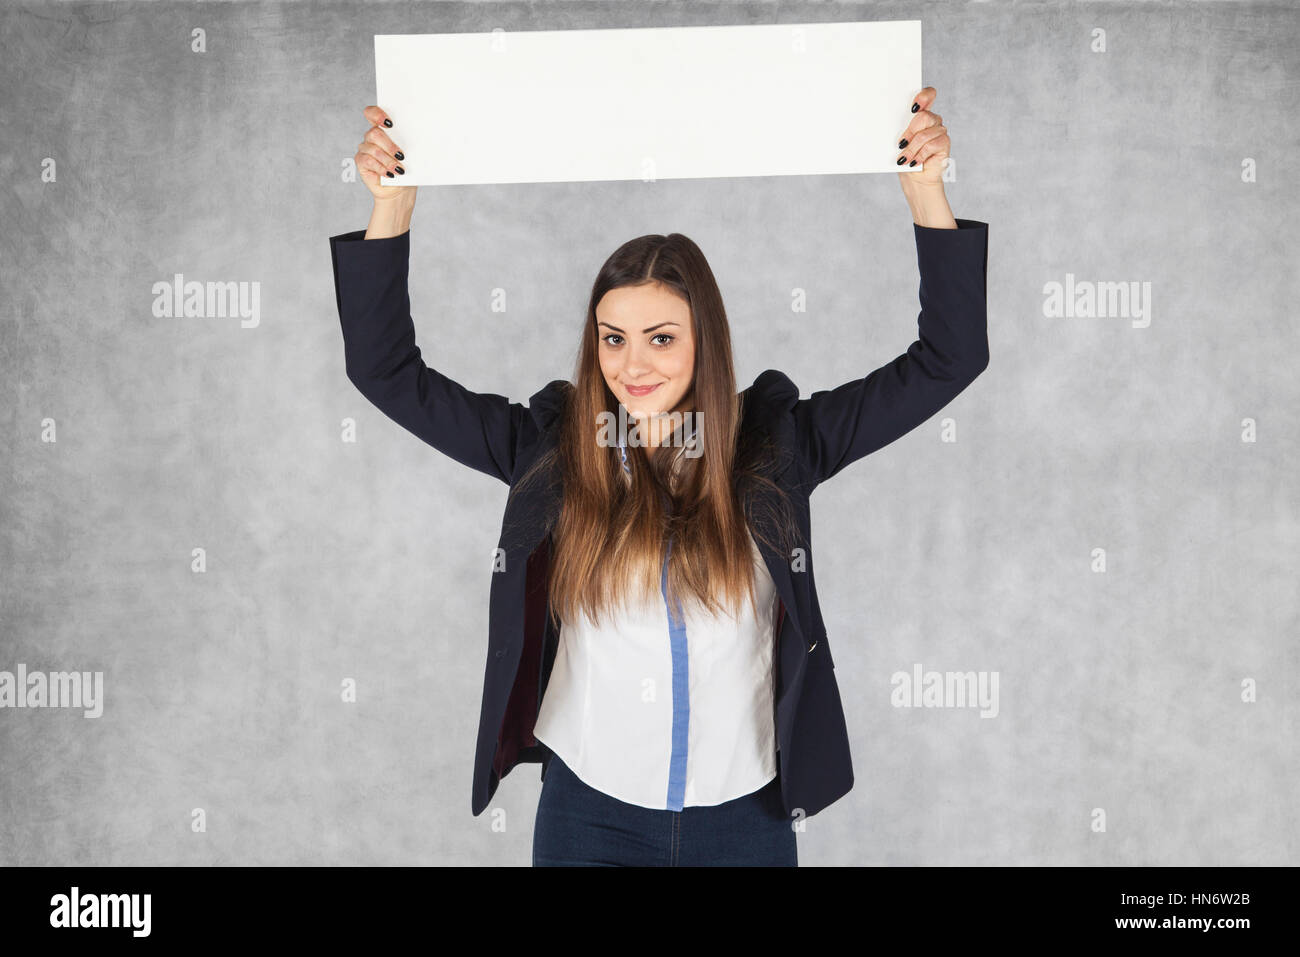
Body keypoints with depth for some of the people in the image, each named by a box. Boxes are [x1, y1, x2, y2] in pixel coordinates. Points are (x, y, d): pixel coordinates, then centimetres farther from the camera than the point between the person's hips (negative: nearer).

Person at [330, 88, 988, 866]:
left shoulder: (775, 445, -6)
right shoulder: (552, 449, -5)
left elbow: (945, 362, -5)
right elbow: (388, 371, -4)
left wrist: (925, 189, -13)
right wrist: (393, 204, -12)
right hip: (590, 810, 0)